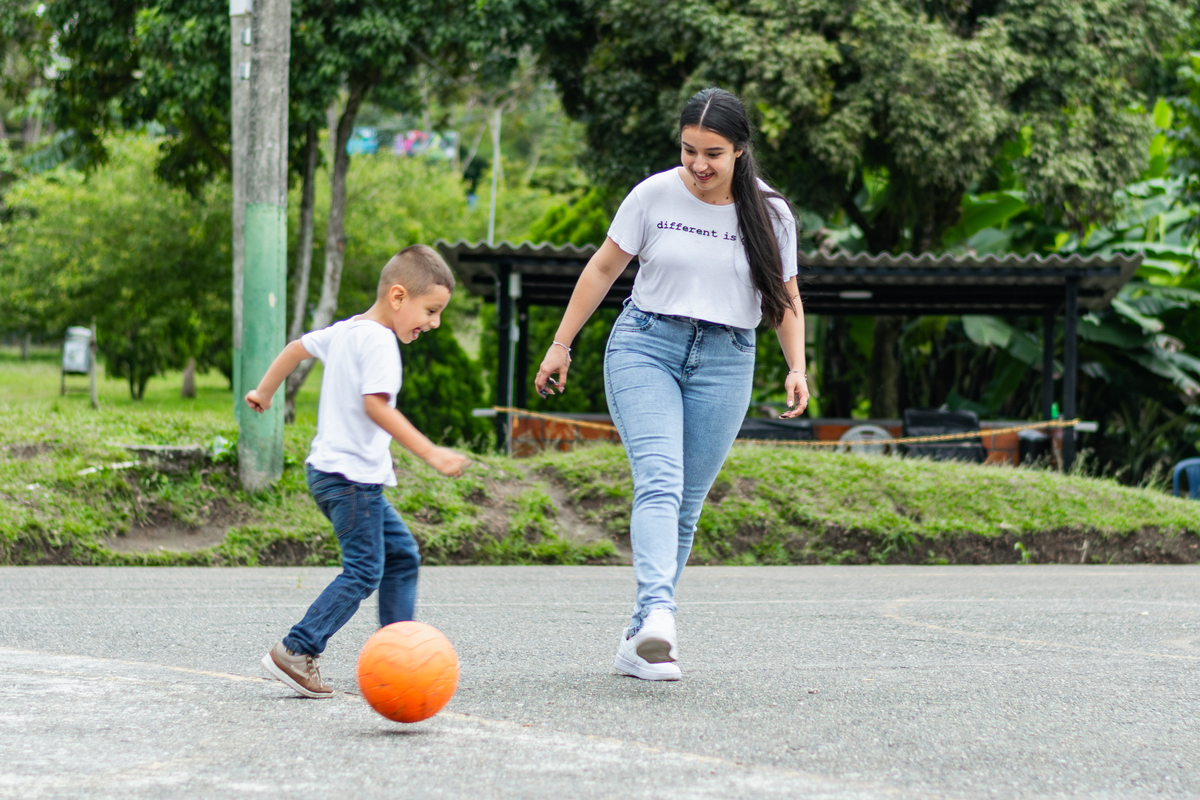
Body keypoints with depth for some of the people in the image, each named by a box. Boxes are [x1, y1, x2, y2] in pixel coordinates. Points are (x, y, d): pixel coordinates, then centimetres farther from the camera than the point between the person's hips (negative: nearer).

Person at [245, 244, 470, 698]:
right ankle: (296, 652, -15)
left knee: (401, 553, 15)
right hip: (351, 475, -11)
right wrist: (430, 454, -28)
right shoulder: (379, 341, -16)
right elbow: (375, 405, -27)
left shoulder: (345, 330, 13)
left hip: (332, 471, 11)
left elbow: (297, 347, 25)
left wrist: (264, 392, 40)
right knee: (363, 571, -12)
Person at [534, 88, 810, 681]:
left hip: (724, 363, 2)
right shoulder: (655, 196, -1)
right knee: (658, 481, -22)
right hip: (646, 346, -2)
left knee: (686, 504, 1)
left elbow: (785, 298, 13)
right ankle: (658, 614, -37)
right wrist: (561, 345, 7)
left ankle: (637, 644, 8)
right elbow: (603, 268, 7)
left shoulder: (770, 214, 3)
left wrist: (797, 367, 0)